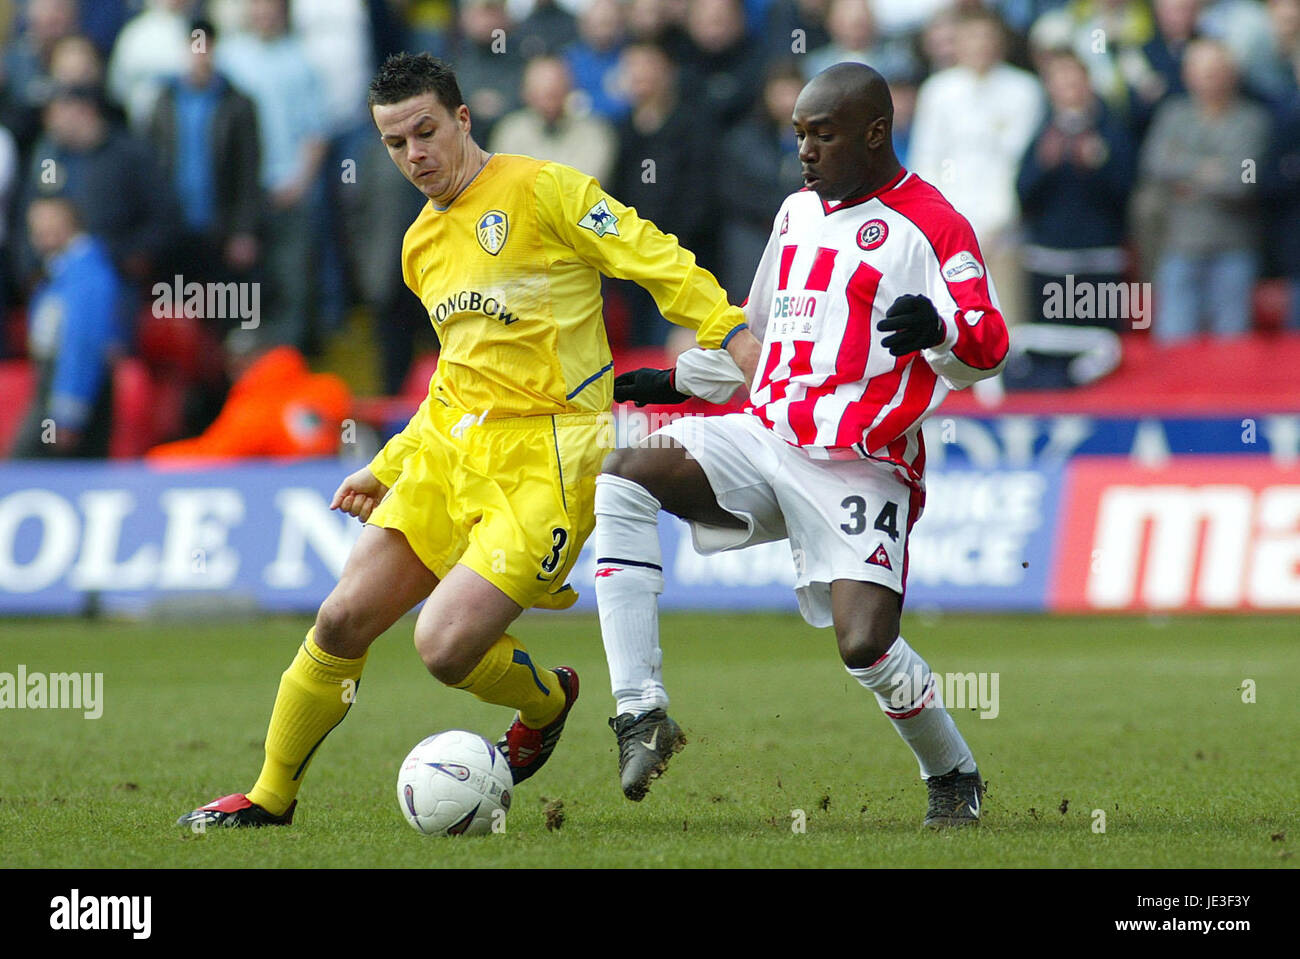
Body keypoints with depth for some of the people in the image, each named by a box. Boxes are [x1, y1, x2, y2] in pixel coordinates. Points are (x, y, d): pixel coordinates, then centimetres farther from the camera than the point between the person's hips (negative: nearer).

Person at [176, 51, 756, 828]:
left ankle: (546, 701, 16)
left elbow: (653, 259, -10)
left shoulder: (540, 190, -7)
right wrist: (387, 470, 26)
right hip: (448, 445, 7)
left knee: (447, 648, -18)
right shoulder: (421, 245, 16)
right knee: (343, 622, 0)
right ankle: (272, 797, 17)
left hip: (543, 458, -7)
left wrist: (731, 332, -22)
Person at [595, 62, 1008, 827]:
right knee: (622, 477, -17)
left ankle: (954, 776, 12)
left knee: (865, 644, -19)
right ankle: (641, 713, -21)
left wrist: (938, 328, -34)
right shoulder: (799, 212, 19)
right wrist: (673, 382, 25)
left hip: (859, 468, -7)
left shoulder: (929, 224, -5)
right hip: (765, 437, 7)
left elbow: (986, 353, -12)